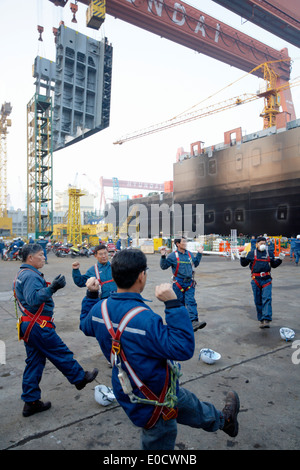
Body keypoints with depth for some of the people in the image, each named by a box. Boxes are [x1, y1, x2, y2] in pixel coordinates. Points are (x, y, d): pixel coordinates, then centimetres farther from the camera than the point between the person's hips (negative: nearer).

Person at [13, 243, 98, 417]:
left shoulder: (22, 274, 14)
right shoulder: (31, 275, -19)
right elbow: (33, 299, -31)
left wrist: (51, 287, 20)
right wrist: (52, 288, -40)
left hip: (29, 326, 10)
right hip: (39, 326, -10)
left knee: (34, 362, 15)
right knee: (62, 354, 6)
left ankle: (31, 402, 23)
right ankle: (80, 378, 24)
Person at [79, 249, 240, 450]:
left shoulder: (99, 308, -13)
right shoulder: (144, 320, -41)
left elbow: (86, 326, 10)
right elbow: (183, 348, -35)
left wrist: (91, 294, 15)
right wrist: (173, 304, -37)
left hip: (129, 389, 8)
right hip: (155, 402, -8)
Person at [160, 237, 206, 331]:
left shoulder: (189, 254, 10)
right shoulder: (173, 255, -6)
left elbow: (195, 263, 25)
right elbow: (164, 266, -5)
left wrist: (199, 254, 20)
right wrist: (163, 256, -19)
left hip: (189, 283, 3)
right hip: (178, 283, -3)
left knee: (191, 302, -8)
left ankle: (194, 322, -15)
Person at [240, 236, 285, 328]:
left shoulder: (270, 253, 10)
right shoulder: (252, 253, 4)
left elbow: (274, 265, 20)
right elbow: (244, 264, 6)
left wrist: (280, 259, 5)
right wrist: (243, 257, -11)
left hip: (266, 280, 0)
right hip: (256, 280, 0)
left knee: (267, 299, -13)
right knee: (258, 301, 5)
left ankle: (266, 320, -16)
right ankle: (261, 320, 17)